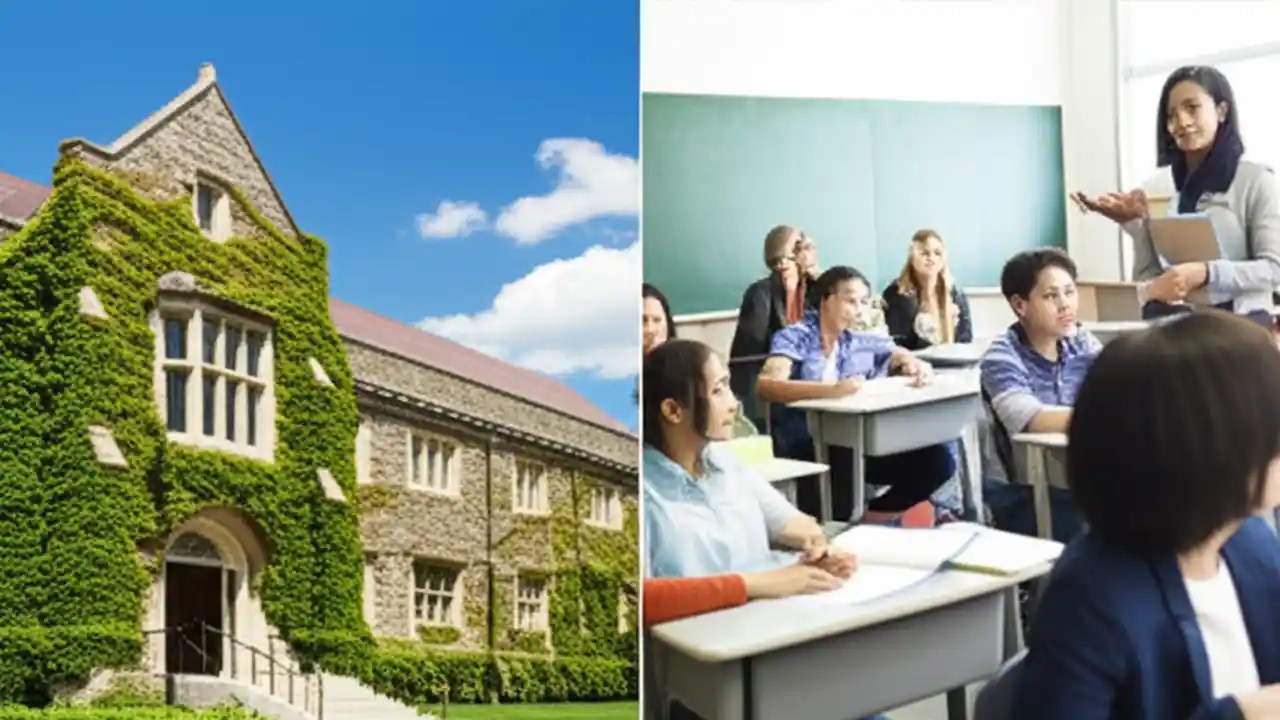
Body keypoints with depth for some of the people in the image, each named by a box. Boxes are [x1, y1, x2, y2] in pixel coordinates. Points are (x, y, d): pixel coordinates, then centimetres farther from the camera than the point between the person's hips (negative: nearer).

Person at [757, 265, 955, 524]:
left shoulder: (863, 341, 13)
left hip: (855, 444, 6)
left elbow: (912, 362, 21)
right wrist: (831, 390, -38)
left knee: (937, 461, -10)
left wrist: (922, 370, -6)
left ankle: (867, 518, 7)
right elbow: (766, 386, -23)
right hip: (803, 449, -6)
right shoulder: (794, 337, -5)